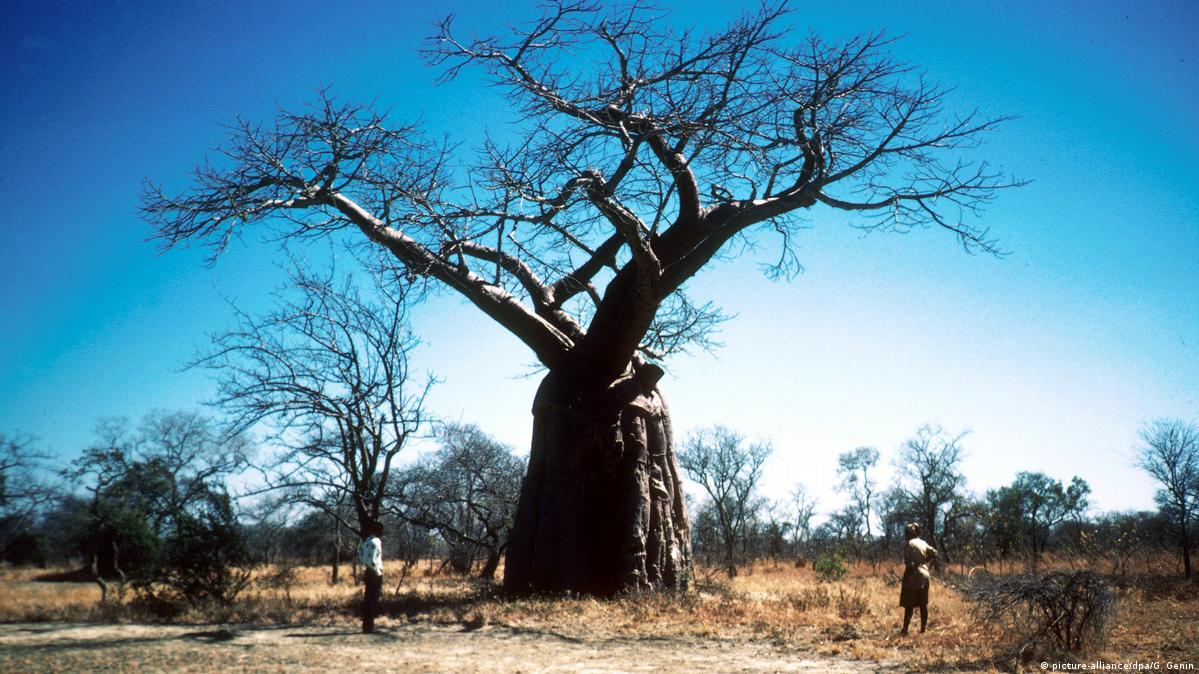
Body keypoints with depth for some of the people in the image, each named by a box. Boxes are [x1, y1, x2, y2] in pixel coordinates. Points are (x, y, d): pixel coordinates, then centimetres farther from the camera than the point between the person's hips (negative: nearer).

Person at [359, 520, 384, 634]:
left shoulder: (367, 541, 12)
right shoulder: (375, 542, -16)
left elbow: (361, 556, 18)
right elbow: (372, 561, -23)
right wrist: (378, 573, -13)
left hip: (367, 573, 9)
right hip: (374, 575, -9)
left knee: (369, 600, 14)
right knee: (372, 601, -4)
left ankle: (367, 625, 20)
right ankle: (369, 627, -2)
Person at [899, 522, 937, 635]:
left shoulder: (909, 544, -13)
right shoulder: (923, 543, 9)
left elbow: (910, 564, -19)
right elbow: (934, 553, 16)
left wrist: (904, 579, -13)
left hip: (913, 576, -7)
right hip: (924, 575, 7)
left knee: (909, 604, -4)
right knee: (923, 604, 9)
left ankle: (905, 629, -6)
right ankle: (923, 629, 12)